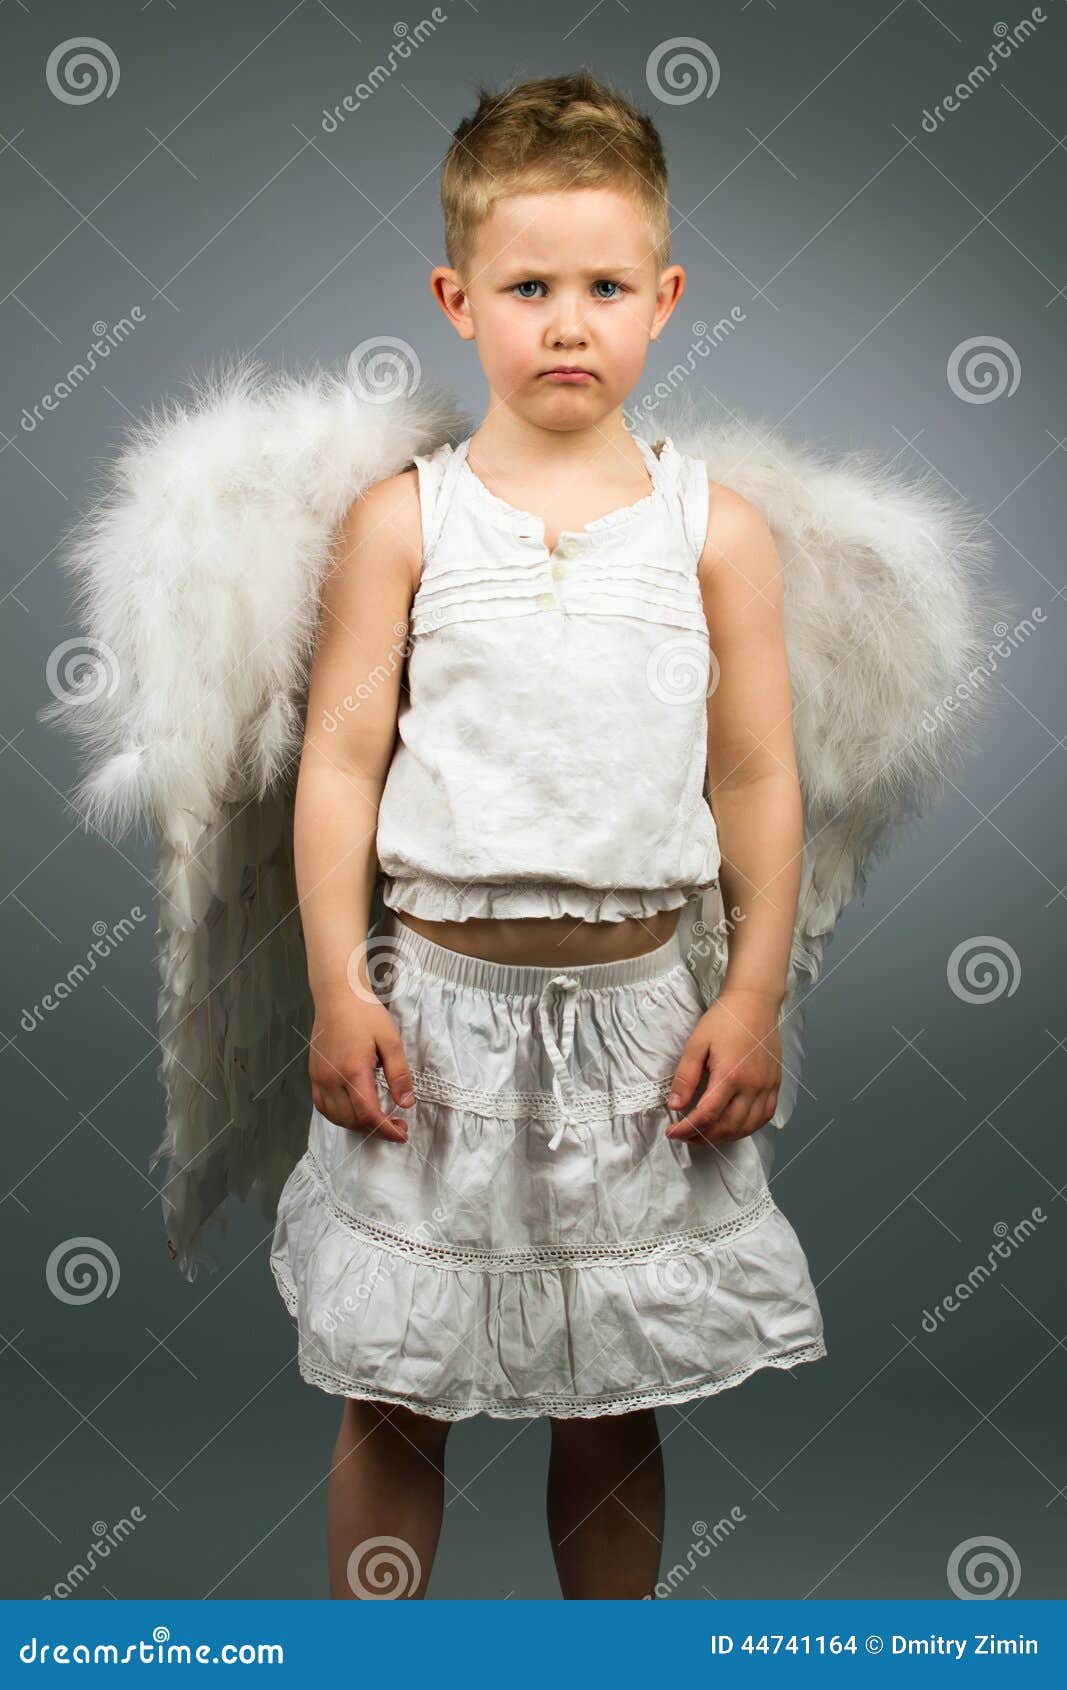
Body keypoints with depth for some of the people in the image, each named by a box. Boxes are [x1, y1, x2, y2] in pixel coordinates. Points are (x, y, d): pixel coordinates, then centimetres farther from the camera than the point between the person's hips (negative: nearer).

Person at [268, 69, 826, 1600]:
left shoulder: (715, 528, 2)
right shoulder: (403, 521, -1)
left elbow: (758, 780, 3)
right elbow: (340, 759, -1)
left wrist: (755, 998, -2)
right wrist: (338, 987, -7)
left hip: (637, 1004, 1)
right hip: (442, 997, 0)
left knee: (614, 1405, 14)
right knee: (394, 1400, 10)